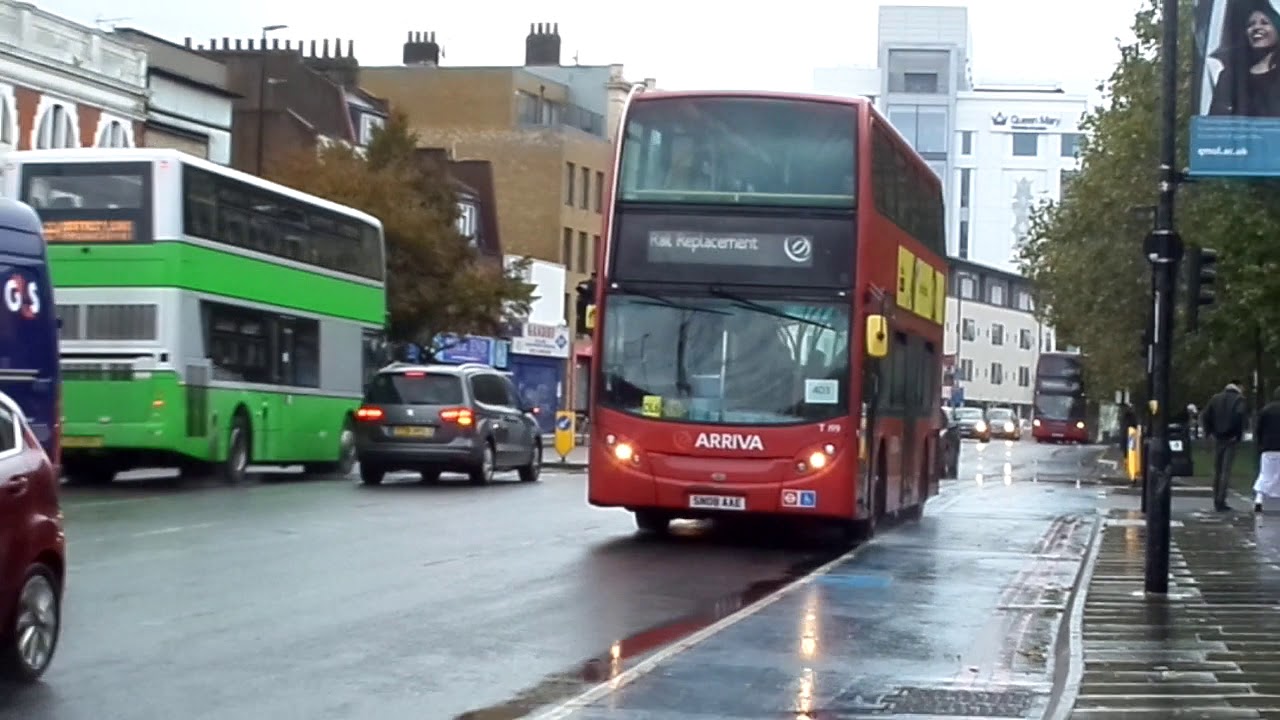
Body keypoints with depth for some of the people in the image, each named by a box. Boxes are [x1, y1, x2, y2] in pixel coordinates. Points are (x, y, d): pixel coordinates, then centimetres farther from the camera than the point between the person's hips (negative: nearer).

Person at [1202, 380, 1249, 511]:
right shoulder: (1239, 399, -5)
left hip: (1217, 438, 4)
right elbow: (1240, 415, -21)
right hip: (1230, 439, -4)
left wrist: (1209, 432, 8)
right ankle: (1221, 501, -9)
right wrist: (1239, 435, -12)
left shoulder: (1215, 398, 9)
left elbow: (1205, 416, 2)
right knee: (1226, 471, -4)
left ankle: (1217, 501, 18)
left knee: (1217, 470, 14)